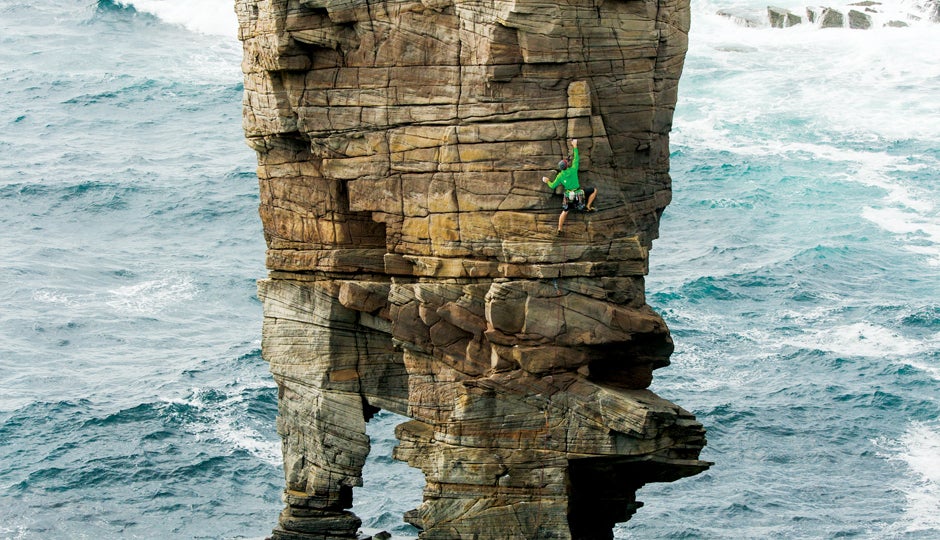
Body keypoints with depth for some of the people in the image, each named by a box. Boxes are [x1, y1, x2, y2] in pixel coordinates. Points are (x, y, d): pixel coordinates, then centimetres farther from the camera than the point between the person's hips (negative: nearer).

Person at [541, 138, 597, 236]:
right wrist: (575, 147, 10)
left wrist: (547, 181, 23)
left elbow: (552, 186, 2)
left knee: (564, 212, 14)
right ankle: (588, 207, 9)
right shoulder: (573, 169, -12)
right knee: (594, 191, 15)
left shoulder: (560, 176, -6)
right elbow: (576, 158, -1)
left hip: (568, 196, 2)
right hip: (579, 194, -2)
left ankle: (559, 230, 7)